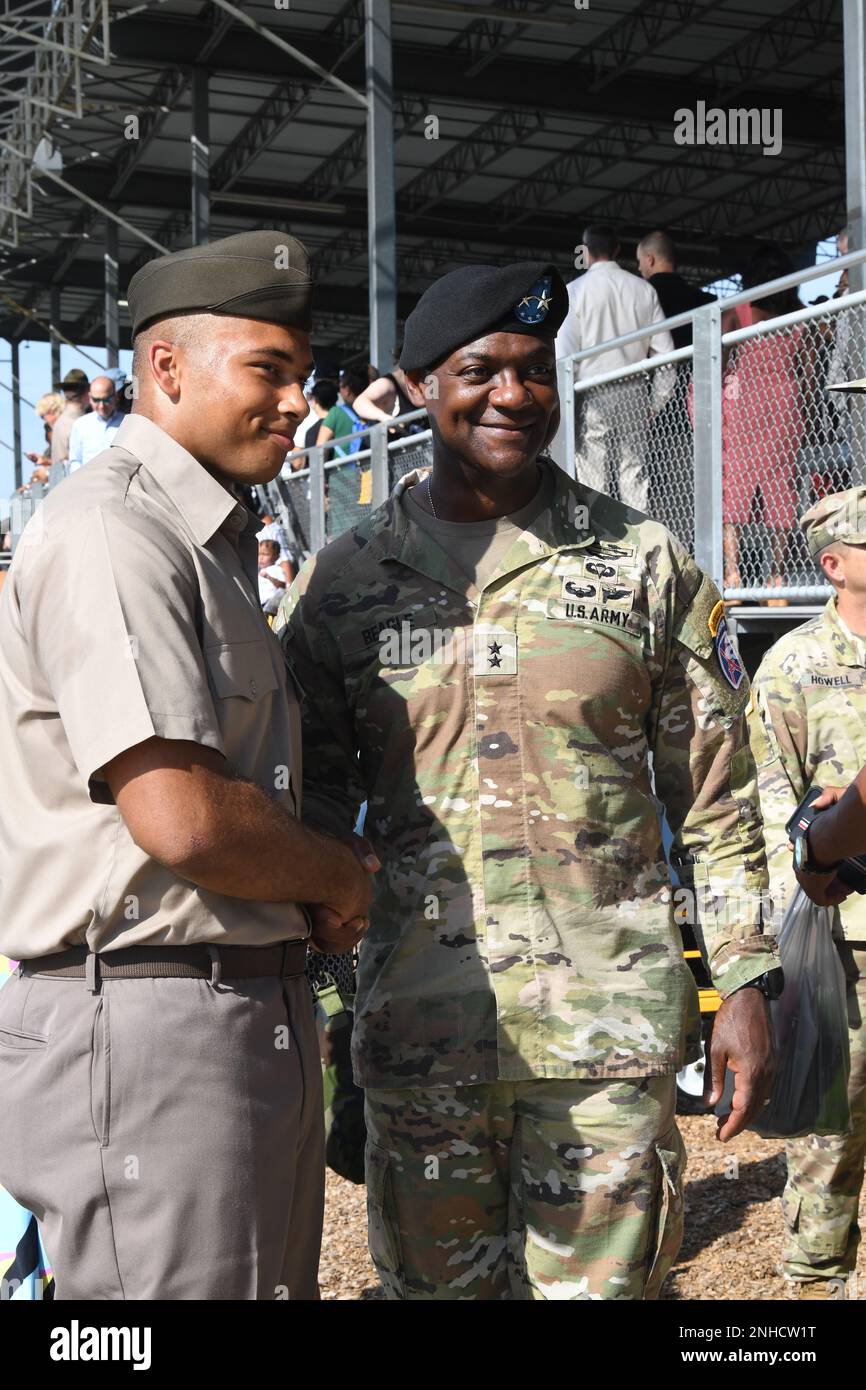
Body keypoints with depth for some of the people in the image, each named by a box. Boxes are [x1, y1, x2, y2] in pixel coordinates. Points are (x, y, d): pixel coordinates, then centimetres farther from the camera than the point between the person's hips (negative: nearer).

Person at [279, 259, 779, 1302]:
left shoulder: (645, 562, 3)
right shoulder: (342, 581, 5)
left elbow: (716, 796, 5)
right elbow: (313, 802, 10)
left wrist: (744, 983, 1)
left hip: (611, 1020, -1)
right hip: (418, 1029, 1)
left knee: (603, 1281, 5)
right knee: (435, 1279, 13)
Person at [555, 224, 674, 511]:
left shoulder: (576, 290, -2)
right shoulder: (644, 289, 7)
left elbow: (564, 354, -6)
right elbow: (664, 350, 7)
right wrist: (657, 402, 14)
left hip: (592, 394, -3)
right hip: (633, 393, 3)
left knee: (593, 480, -3)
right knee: (634, 478, 3)